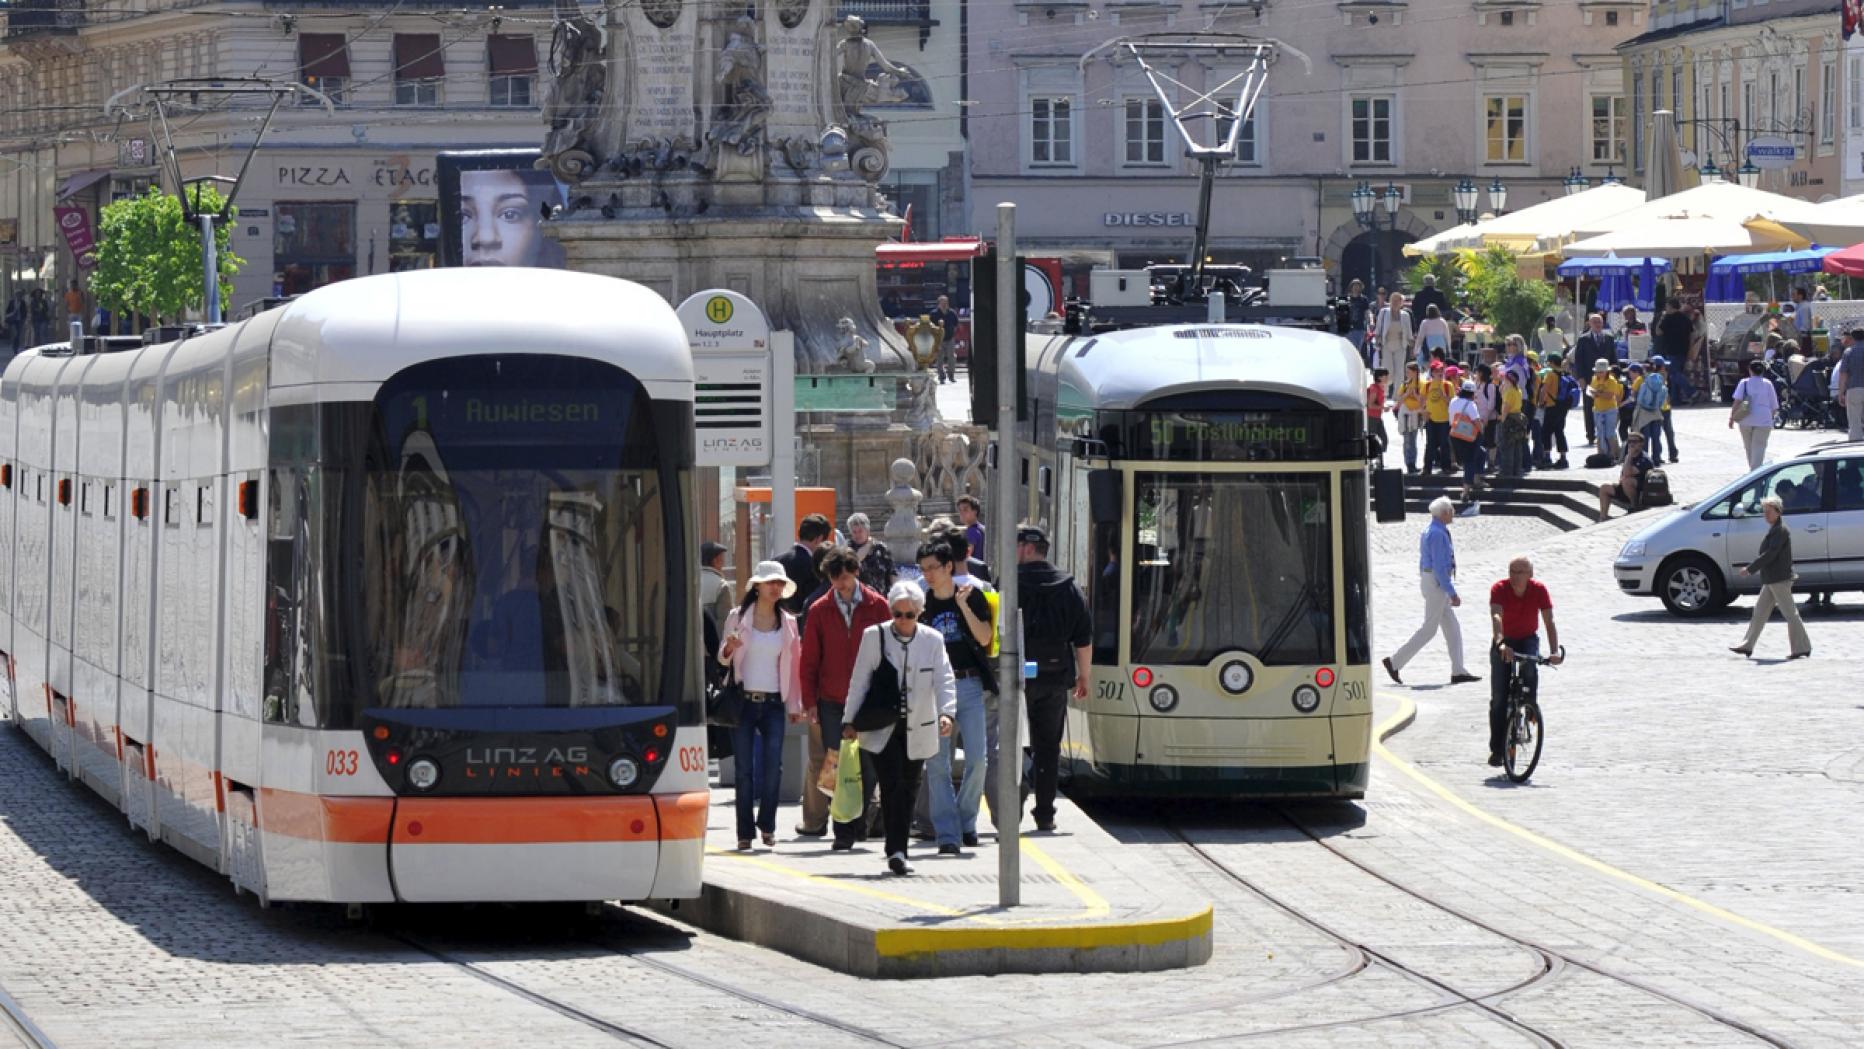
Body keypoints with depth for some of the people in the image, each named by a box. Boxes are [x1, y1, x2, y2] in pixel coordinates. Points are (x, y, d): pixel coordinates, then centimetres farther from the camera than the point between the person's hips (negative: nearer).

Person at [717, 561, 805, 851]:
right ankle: (744, 833, 3)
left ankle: (767, 824, 5)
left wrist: (795, 704, 8)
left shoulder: (787, 623, 10)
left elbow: (793, 664, 12)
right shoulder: (738, 618, 3)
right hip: (743, 701, -2)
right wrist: (728, 649, -16)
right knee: (744, 769, -2)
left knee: (773, 767, -10)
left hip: (773, 703, 2)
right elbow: (723, 658, 8)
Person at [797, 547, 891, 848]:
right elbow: (809, 660, 7)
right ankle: (843, 831, 2)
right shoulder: (820, 610, 5)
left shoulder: (877, 606, 3)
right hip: (831, 702, 0)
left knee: (867, 767, 1)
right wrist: (810, 701, 1)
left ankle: (856, 821, 15)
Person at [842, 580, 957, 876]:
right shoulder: (874, 637, 0)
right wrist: (850, 721, 1)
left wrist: (946, 713, -21)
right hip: (880, 728, -2)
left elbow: (943, 680, -4)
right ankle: (895, 851, -18)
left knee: (908, 790, 7)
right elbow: (859, 681, 3)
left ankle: (898, 851, 17)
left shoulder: (932, 641, 3)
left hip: (917, 729, 2)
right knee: (891, 787, -14)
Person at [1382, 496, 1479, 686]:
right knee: (1429, 629, -4)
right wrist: (1452, 594, -21)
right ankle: (1395, 662, -1)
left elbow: (1424, 563, 19)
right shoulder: (1438, 535, -19)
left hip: (1428, 580, 10)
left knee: (1452, 628, 10)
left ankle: (1458, 672, 10)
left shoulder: (1428, 533, 13)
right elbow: (1440, 567, -23)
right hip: (1438, 584, -10)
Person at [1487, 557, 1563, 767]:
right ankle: (1497, 749, 1)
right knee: (1499, 698, -7)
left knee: (1529, 668, -34)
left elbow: (1549, 622, -23)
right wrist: (1501, 643, -54)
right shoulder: (1499, 589, -21)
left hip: (1528, 639, 0)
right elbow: (1496, 617, -36)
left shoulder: (1539, 590, -17)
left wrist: (1554, 651, -37)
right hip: (1503, 642, 0)